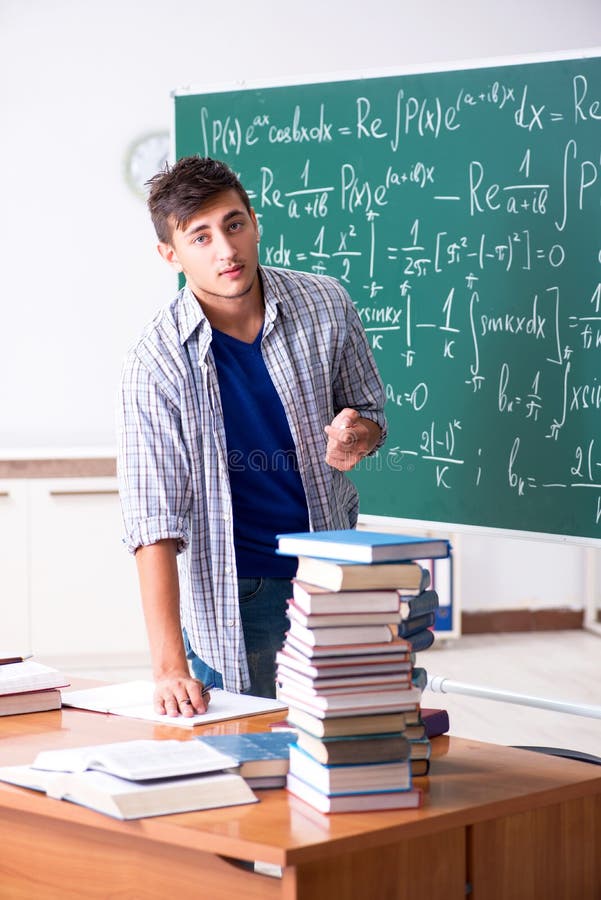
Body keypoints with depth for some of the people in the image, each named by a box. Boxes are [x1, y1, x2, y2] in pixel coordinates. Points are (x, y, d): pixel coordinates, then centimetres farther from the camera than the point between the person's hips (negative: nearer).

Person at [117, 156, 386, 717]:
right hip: (233, 593, -3)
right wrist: (169, 665, -29)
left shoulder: (326, 306, -6)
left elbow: (369, 409, 11)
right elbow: (154, 520, -21)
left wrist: (358, 433, -15)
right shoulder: (156, 362, -16)